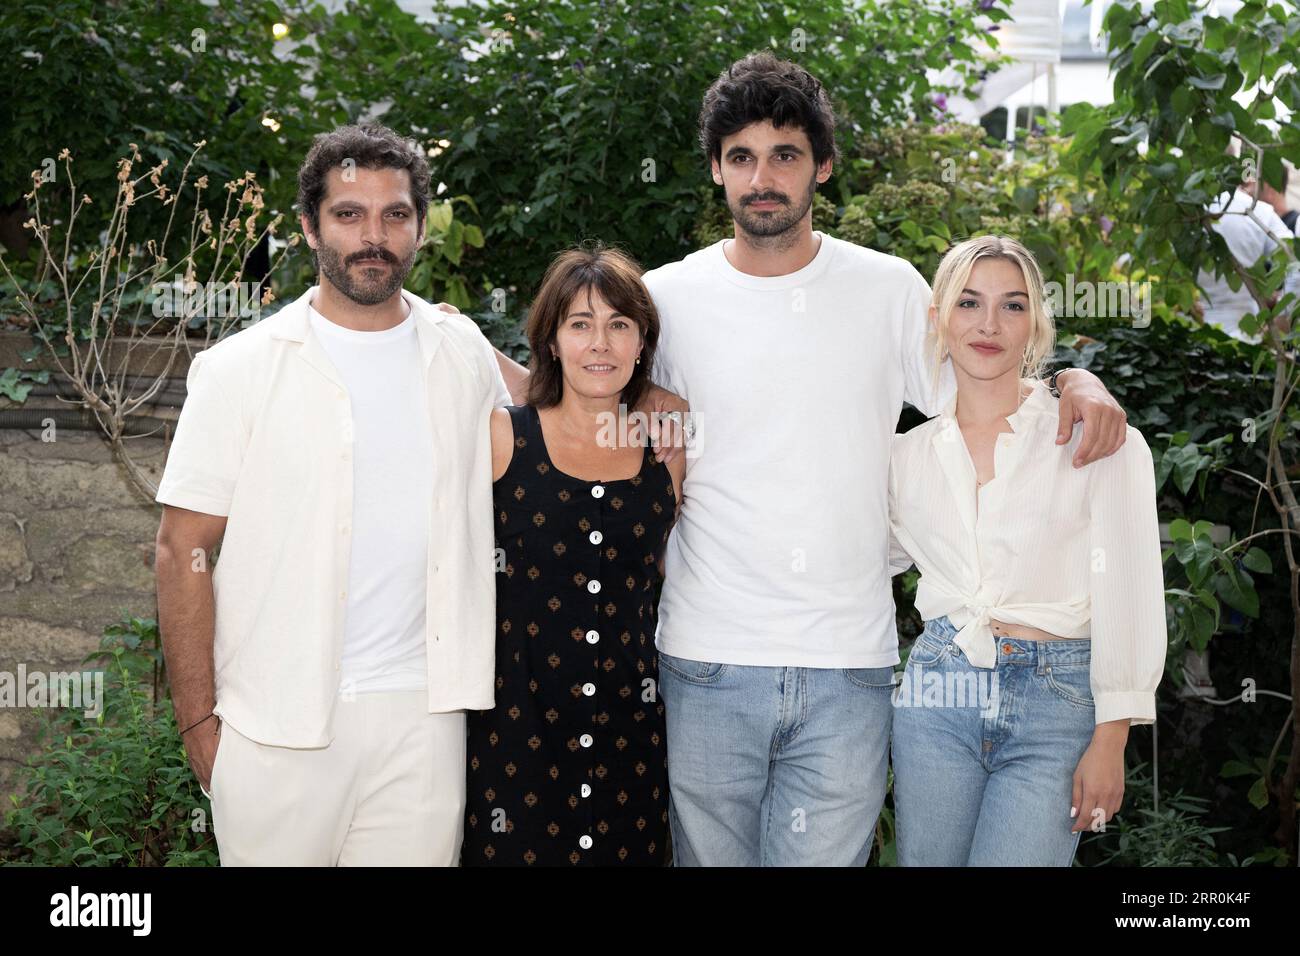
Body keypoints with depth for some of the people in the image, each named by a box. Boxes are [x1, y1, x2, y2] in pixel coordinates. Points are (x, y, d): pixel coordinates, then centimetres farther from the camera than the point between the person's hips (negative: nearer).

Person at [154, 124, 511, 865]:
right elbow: (185, 553, -3)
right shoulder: (239, 371, -3)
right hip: (278, 722, -2)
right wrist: (199, 721, -7)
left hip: (422, 709, 3)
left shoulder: (463, 354, 6)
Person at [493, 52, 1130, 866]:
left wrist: (1078, 382, -6)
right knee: (708, 857, 10)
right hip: (709, 663, 0)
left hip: (848, 669, 0)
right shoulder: (667, 300, 3)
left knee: (824, 854, 4)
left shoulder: (890, 291, 4)